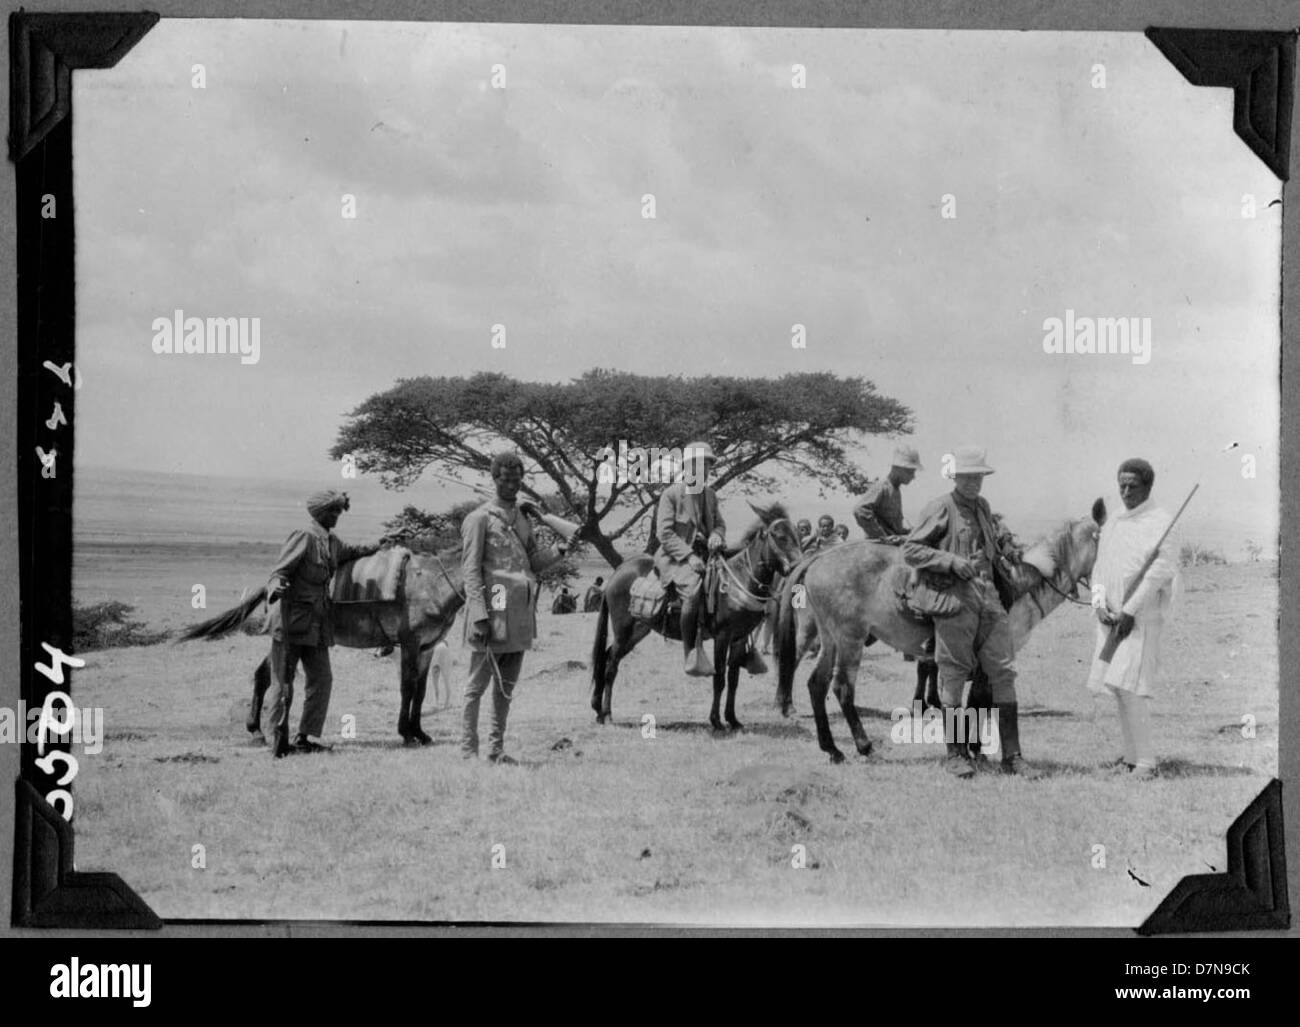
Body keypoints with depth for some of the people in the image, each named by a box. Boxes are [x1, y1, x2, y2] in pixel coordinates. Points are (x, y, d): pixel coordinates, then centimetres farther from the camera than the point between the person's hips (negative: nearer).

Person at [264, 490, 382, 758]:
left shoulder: (332, 542, 13)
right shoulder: (304, 537, -11)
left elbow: (349, 552, 36)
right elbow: (279, 570, -15)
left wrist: (378, 547, 37)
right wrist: (276, 587, -35)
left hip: (318, 624, 8)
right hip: (292, 619, -8)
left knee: (322, 679, 4)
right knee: (282, 681, 0)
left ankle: (305, 738, 10)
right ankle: (278, 743, 5)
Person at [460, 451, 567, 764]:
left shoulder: (522, 518, 17)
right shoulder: (479, 519, -5)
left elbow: (535, 562, 18)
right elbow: (471, 571, -9)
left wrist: (557, 550, -3)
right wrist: (479, 616, -17)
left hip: (520, 615, 7)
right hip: (493, 612, -7)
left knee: (507, 686, 11)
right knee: (477, 685, -1)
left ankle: (496, 749, 18)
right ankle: (468, 749, 4)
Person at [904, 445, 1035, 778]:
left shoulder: (983, 507, 16)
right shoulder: (940, 508, -3)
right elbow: (910, 550, -7)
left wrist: (1007, 548, 13)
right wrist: (951, 561, -17)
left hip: (990, 597, 6)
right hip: (955, 598, -6)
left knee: (1004, 672, 2)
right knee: (953, 675, 1)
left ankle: (1012, 755, 7)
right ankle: (954, 754, 12)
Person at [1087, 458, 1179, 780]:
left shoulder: (1158, 522, -7)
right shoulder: (1112, 524, 16)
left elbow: (1158, 573, -15)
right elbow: (1099, 570, 15)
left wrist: (1129, 611, -16)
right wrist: (1100, 605, -2)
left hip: (1142, 618, -7)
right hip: (1111, 618, 7)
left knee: (1130, 687, -14)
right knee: (1117, 687, 8)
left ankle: (1146, 761, -10)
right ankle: (1132, 755, 15)